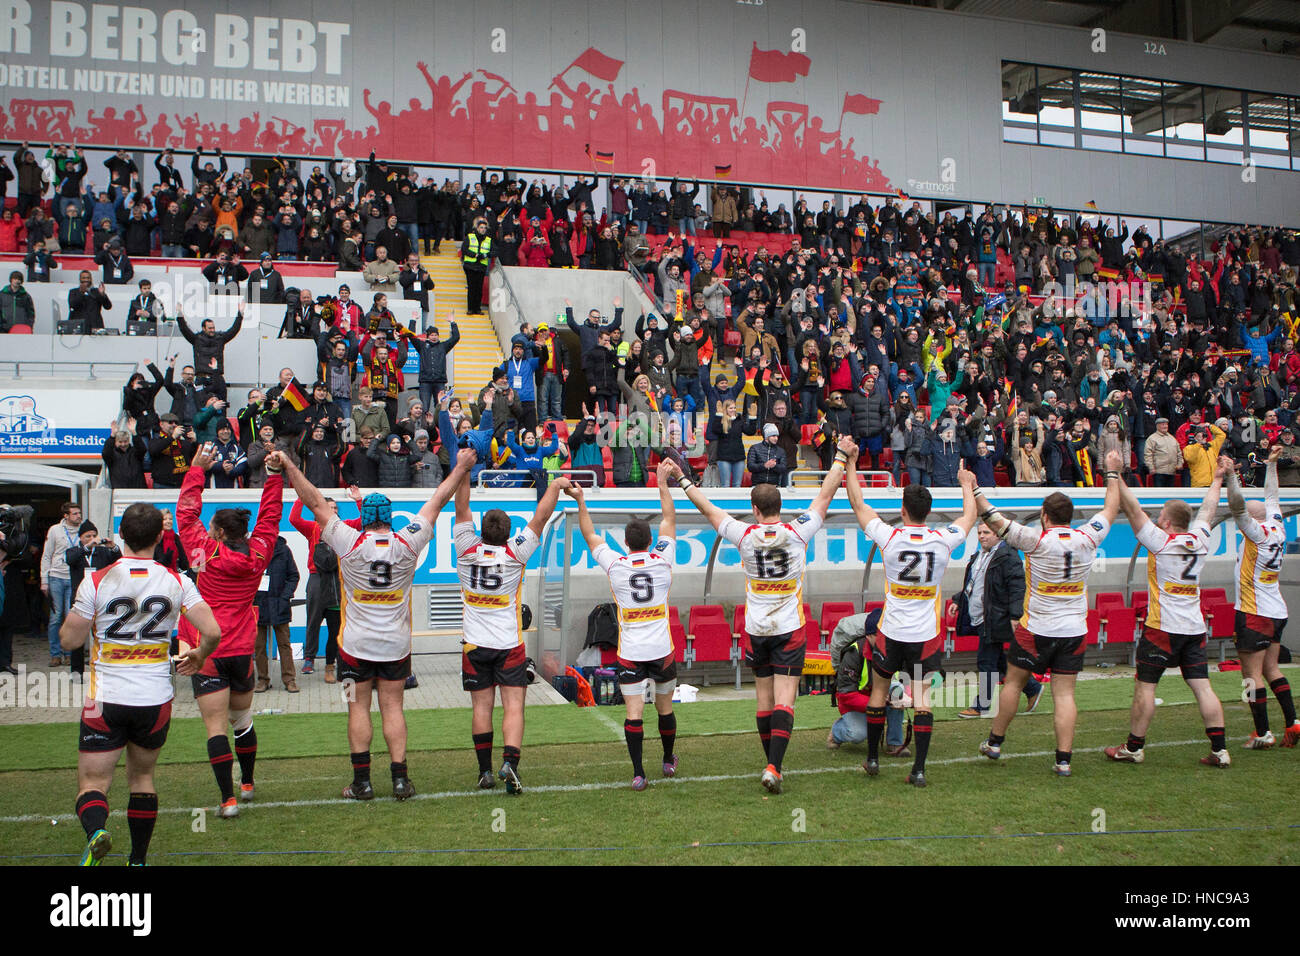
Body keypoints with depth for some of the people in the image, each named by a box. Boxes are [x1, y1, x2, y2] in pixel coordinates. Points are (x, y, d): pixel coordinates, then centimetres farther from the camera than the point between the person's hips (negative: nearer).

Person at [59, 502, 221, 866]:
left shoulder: (97, 581, -9)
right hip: (156, 700, 3)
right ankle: (138, 859, 25)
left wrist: (72, 614, 17)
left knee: (92, 784, 2)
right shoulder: (176, 582, -3)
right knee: (142, 776, 21)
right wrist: (197, 657, 13)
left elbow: (69, 641, -4)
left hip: (105, 700, -2)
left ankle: (96, 832, -29)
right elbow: (212, 633, -8)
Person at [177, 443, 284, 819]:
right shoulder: (257, 556, 0)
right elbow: (269, 516, 13)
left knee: (215, 725, -5)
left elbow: (186, 513, 4)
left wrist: (197, 468, 12)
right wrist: (274, 474, 19)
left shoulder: (205, 553, -7)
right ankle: (247, 784, 33)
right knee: (242, 718, 20)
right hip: (242, 650, 4)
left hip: (206, 651, -4)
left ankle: (228, 798, -12)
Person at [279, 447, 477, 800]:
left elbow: (316, 502, -7)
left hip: (356, 644, -2)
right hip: (396, 644, 2)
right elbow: (436, 503, 5)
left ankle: (362, 781, 4)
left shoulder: (350, 543, -11)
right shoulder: (408, 543, -6)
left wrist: (288, 466, -1)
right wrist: (460, 469, 15)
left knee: (359, 708, 5)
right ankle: (400, 778, 2)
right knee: (393, 707, 6)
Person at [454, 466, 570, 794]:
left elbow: (462, 509, 0)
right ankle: (510, 763, -21)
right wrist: (555, 486, 10)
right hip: (510, 644, -1)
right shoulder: (515, 554, -8)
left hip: (476, 644, 2)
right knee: (513, 707, -4)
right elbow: (541, 517, -1)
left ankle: (485, 771, 8)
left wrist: (463, 468, 4)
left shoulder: (468, 550, -6)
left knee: (482, 708, 6)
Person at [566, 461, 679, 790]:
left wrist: (580, 501, 14)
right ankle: (669, 761, 32)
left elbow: (590, 535, 10)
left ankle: (638, 773, -11)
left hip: (630, 652, -1)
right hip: (662, 649, 1)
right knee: (664, 707, 16)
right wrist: (663, 483, 16)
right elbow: (669, 520, 10)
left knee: (634, 712, -5)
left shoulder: (615, 566, -4)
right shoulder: (662, 561, -2)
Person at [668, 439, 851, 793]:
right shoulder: (797, 533, -7)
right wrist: (841, 456, 13)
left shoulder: (745, 536, -6)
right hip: (790, 630, -2)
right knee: (784, 700, -7)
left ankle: (772, 763, 21)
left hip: (756, 630, 2)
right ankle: (774, 766, -19)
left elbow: (709, 509, 6)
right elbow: (825, 496, 3)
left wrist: (683, 481, 19)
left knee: (764, 699, 12)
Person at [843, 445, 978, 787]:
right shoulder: (943, 540, -8)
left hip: (892, 632, 0)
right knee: (922, 697, 4)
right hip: (926, 634, 1)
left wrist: (851, 462, 10)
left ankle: (872, 759, 24)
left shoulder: (889, 537, -12)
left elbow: (858, 503, 2)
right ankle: (919, 769, 0)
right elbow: (970, 516, 14)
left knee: (879, 689, 17)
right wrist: (967, 485, 32)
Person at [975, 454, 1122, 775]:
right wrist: (1113, 474, 26)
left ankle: (995, 742, 24)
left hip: (1037, 629, -3)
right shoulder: (1087, 539, -3)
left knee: (1013, 682, 13)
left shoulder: (1038, 541, -14)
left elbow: (996, 522, -11)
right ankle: (1064, 759, -2)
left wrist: (974, 491, -3)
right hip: (1074, 630, 3)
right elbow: (1110, 510, 14)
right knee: (1064, 694, 2)